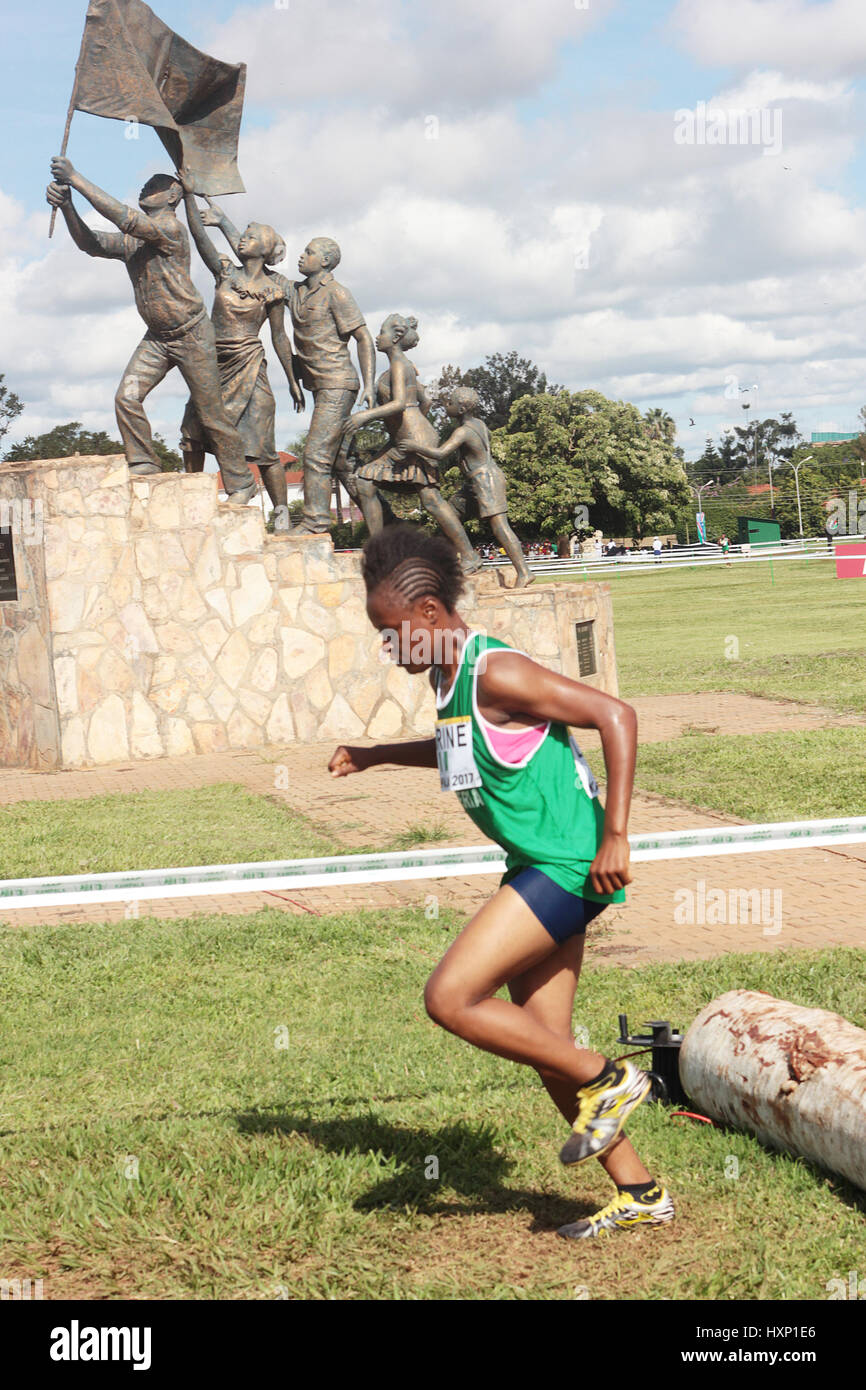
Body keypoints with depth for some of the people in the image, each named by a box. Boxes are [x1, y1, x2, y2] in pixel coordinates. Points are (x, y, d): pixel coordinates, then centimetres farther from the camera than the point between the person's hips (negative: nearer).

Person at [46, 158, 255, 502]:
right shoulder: (131, 241, 6)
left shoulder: (171, 228, -18)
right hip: (156, 338, 7)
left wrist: (76, 179, -30)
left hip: (192, 335, -7)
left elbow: (124, 218, -30)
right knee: (127, 398, -12)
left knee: (211, 413, -1)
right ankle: (144, 467, 1)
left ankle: (240, 485, 11)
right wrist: (66, 206, -22)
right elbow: (91, 243, -4)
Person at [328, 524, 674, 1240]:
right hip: (539, 869, 10)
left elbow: (615, 716, -21)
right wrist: (376, 756, 28)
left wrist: (614, 838, -23)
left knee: (450, 998, -15)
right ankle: (640, 1195, 20)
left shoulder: (497, 672, -17)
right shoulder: (451, 677, 12)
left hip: (567, 864, -10)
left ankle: (607, 1078, -2)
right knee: (544, 1047, 10)